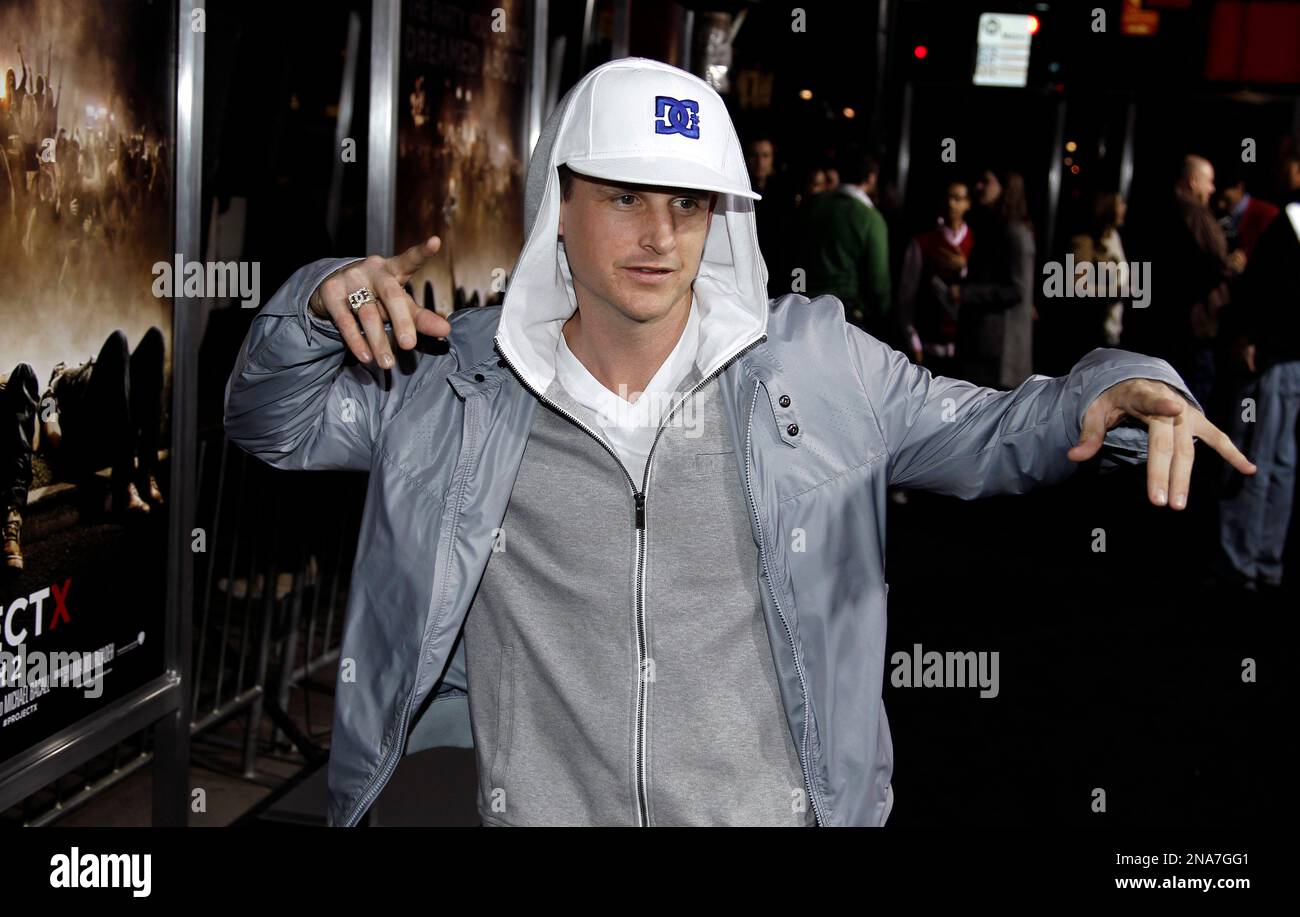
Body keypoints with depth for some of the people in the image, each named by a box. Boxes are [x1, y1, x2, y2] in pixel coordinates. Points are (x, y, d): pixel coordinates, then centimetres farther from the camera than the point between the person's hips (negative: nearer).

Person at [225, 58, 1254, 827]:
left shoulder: (816, 361, -1)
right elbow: (275, 425, 8)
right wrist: (317, 306, -12)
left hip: (779, 806, 0)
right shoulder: (458, 381, 0)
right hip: (540, 805, 0)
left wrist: (1109, 392, -12)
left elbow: (984, 436, 8)